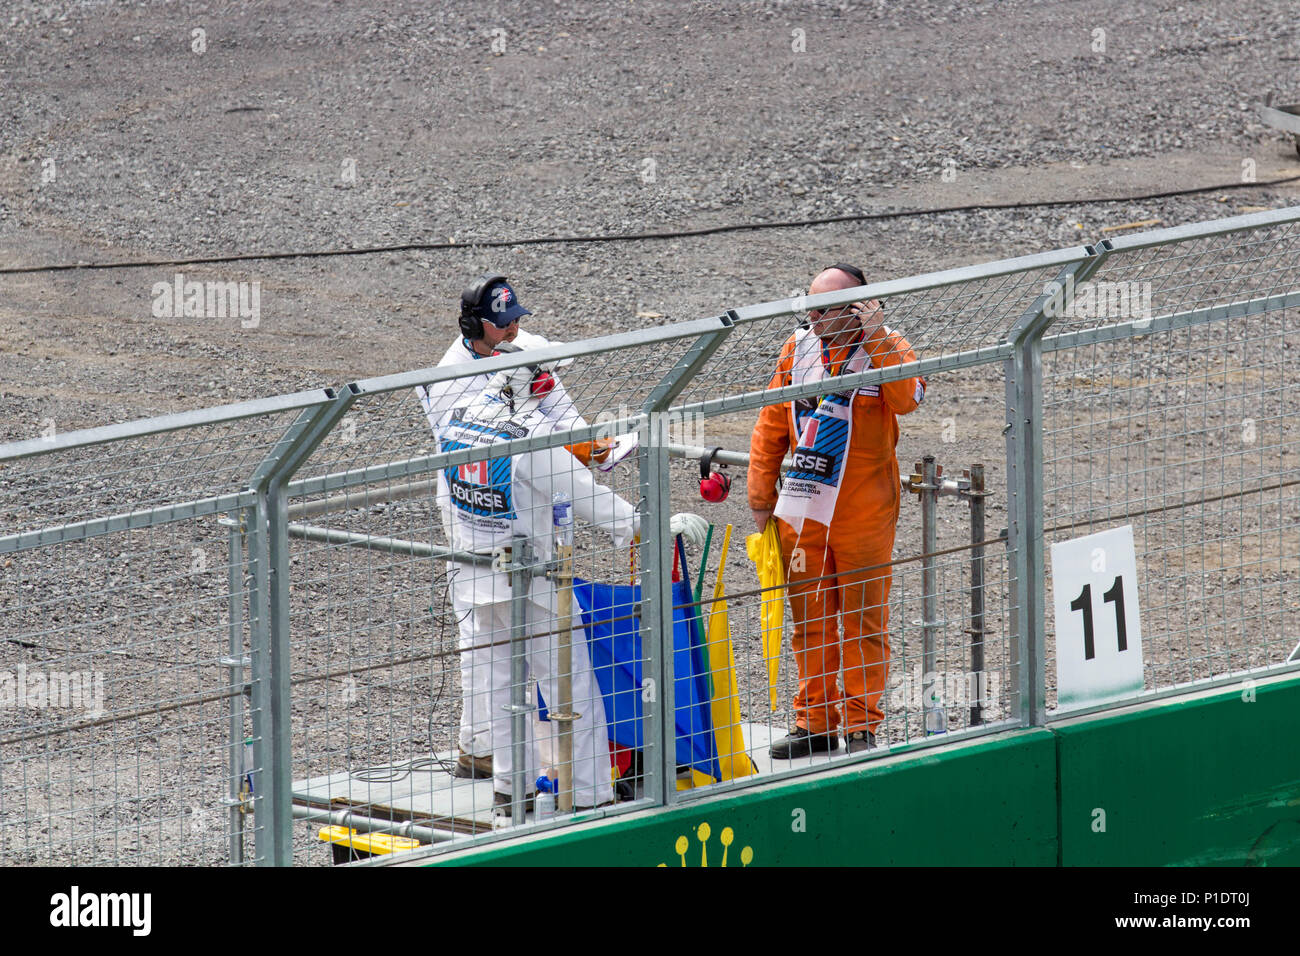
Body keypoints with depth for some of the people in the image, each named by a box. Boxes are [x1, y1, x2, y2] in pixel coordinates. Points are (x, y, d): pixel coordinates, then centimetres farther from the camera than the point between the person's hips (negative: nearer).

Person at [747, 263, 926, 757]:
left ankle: (862, 725, 12)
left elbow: (906, 399, -27)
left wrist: (876, 337, -28)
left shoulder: (886, 348, -6)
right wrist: (761, 495, 10)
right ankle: (814, 723, 19)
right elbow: (772, 425, 12)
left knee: (864, 620, 3)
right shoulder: (798, 348, 5)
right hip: (802, 509, 4)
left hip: (863, 512, -4)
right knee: (810, 620, 10)